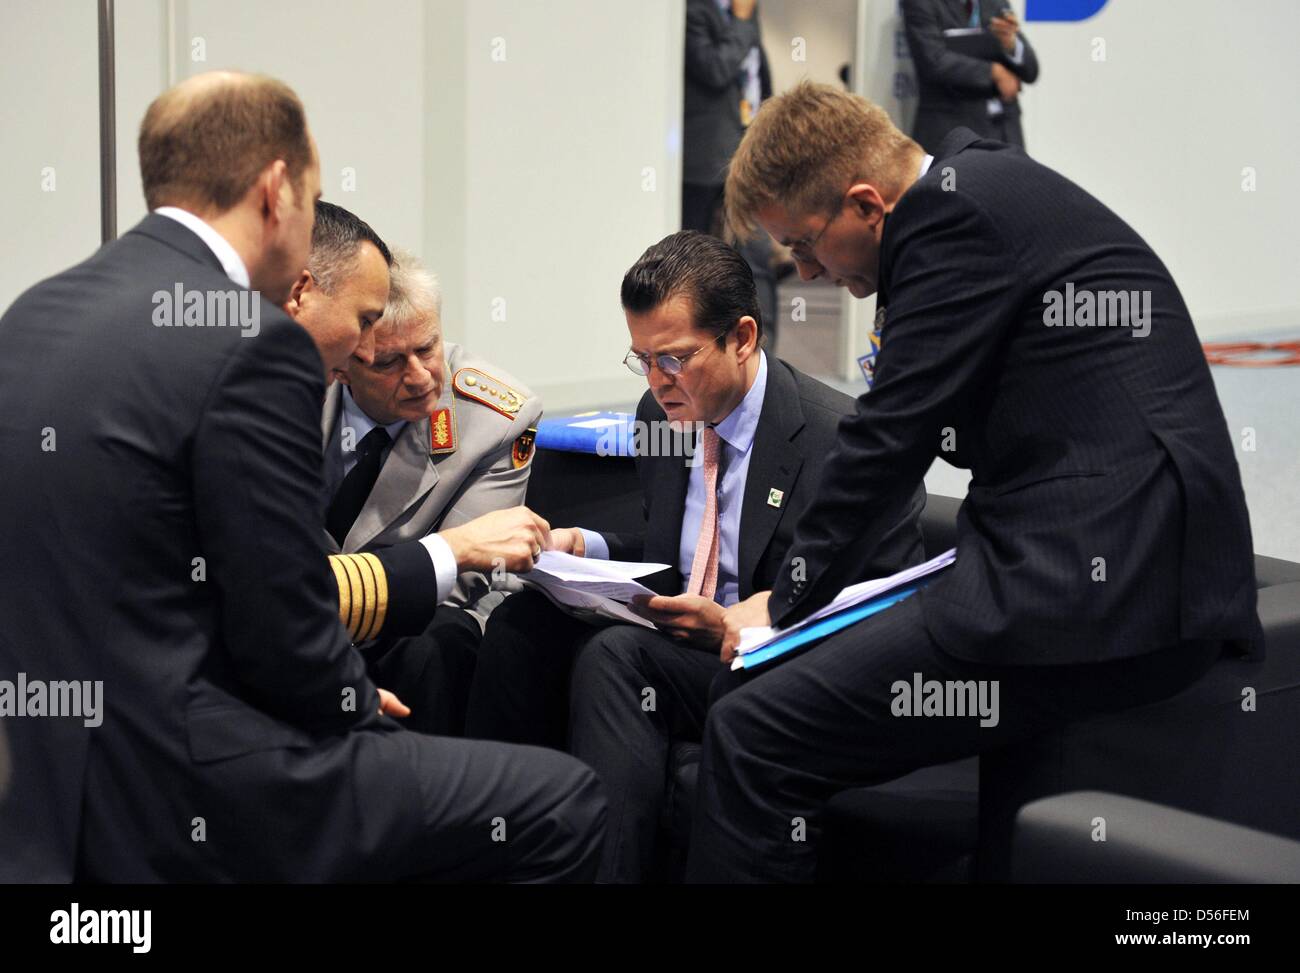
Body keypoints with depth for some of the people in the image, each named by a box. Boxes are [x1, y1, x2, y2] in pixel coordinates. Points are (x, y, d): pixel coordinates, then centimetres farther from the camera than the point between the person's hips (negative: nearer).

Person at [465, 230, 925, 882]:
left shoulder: (843, 439, -15)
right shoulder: (663, 412, 7)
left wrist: (728, 628, -21)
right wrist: (587, 547, -1)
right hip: (677, 643, 7)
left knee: (615, 653, -32)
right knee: (523, 621, -19)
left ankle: (603, 866, -25)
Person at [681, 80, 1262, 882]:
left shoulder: (949, 208, -10)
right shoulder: (990, 184, 19)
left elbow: (894, 432, -10)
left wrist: (788, 600, 3)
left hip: (1095, 588, -11)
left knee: (752, 735, -12)